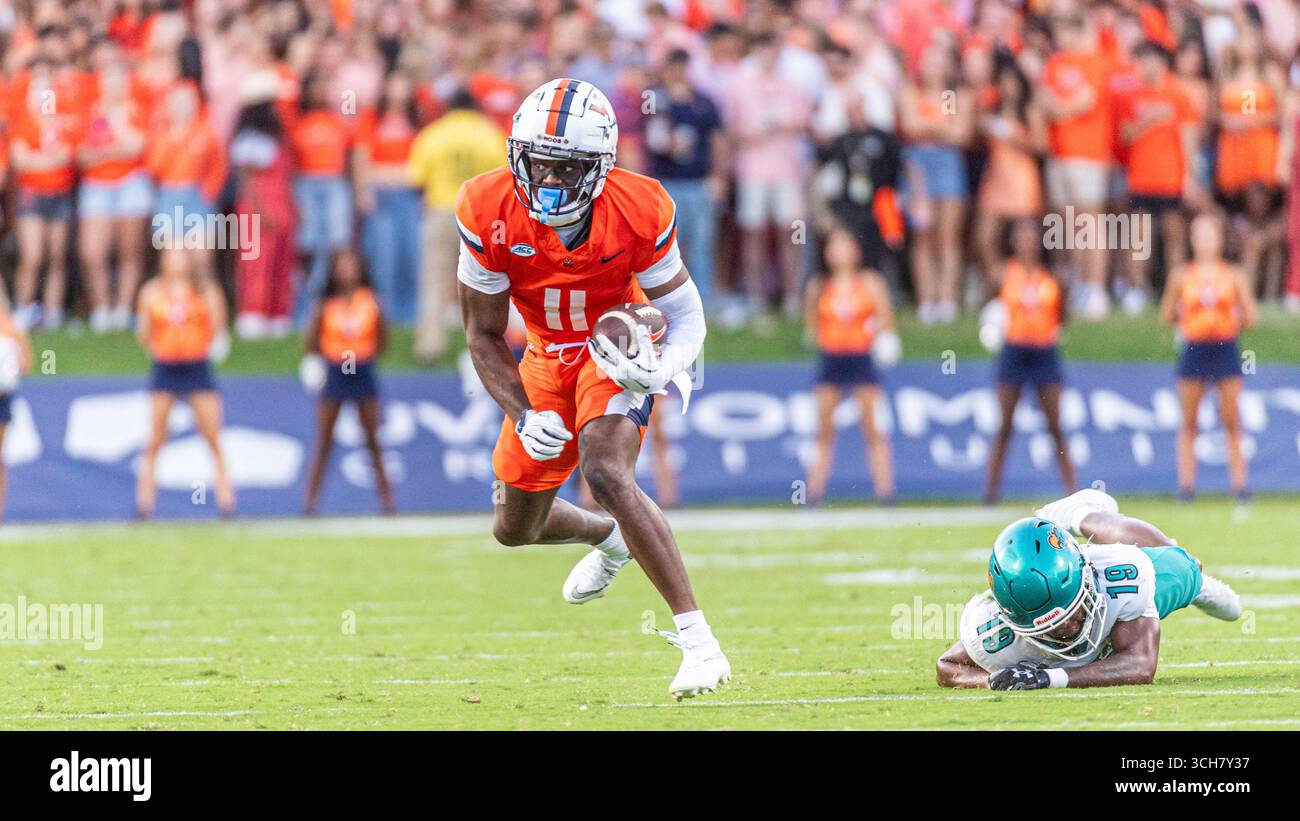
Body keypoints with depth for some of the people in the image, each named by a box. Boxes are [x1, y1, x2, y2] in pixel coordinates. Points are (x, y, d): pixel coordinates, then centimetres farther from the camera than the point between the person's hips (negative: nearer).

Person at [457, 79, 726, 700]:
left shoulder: (640, 212, -26)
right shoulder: (489, 211, -22)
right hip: (547, 359, 4)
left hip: (617, 349, -4)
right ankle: (609, 540, 53)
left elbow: (684, 311, -14)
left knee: (606, 475, -32)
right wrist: (523, 417, -22)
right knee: (514, 530, 16)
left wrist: (660, 368, -36)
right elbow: (483, 334, -10)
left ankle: (697, 639, -30)